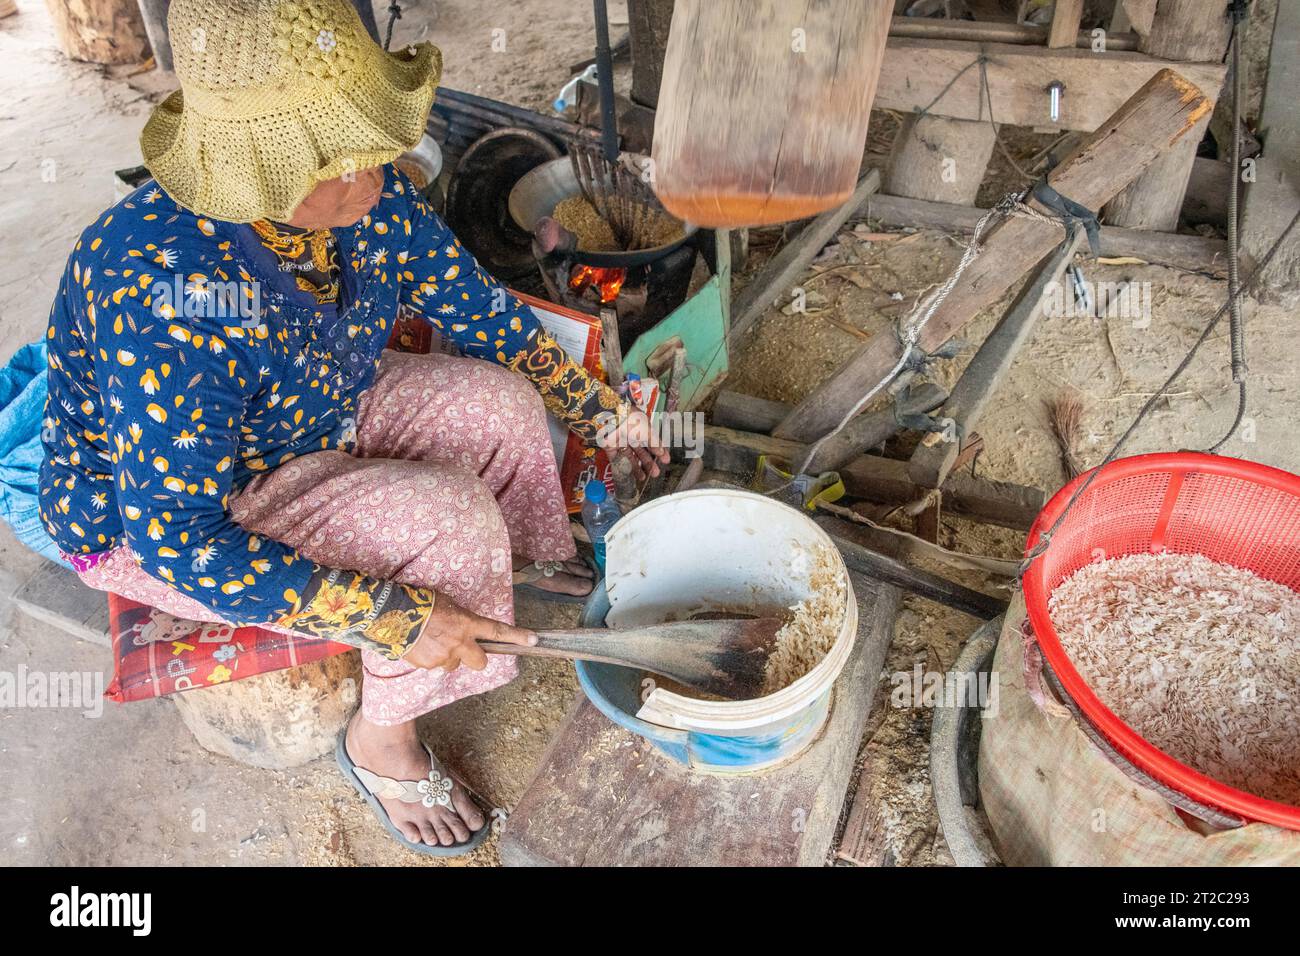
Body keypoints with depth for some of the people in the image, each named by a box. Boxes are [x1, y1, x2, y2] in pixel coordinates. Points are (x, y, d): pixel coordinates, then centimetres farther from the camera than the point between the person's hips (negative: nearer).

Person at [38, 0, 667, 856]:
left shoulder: (366, 199, -18)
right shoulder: (166, 297, -39)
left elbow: (482, 310, -4)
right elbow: (180, 538, -34)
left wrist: (604, 415, 1)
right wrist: (395, 620, -36)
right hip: (150, 515, -6)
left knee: (496, 400, -6)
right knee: (448, 520, -24)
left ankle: (525, 560, 24)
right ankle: (380, 739, 0)